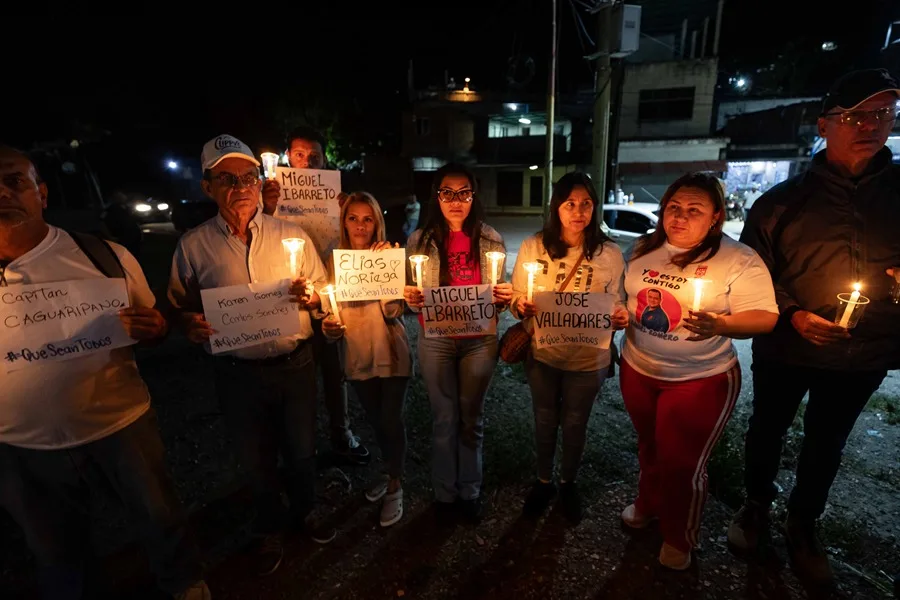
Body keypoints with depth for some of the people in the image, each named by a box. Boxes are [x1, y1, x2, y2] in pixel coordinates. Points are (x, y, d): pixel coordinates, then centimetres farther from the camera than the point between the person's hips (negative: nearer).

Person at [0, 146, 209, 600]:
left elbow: (153, 328, 5)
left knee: (160, 516, 16)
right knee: (55, 555, 22)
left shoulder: (104, 256, -6)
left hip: (121, 428, -1)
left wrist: (151, 329, -19)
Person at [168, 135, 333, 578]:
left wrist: (310, 297, -18)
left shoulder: (292, 234, -2)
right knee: (256, 459, 19)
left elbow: (322, 293, 5)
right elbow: (180, 307, 6)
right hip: (238, 372, 0)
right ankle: (270, 528, 46)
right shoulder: (193, 245, -3)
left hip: (296, 364, 1)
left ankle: (304, 512, 48)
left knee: (302, 449, 17)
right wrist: (191, 324, -17)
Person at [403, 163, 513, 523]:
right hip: (436, 341, -1)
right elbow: (413, 297, 1)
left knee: (471, 418, 16)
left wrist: (506, 296, -16)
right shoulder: (420, 240, -4)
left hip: (480, 341, 1)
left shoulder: (490, 239, -2)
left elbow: (498, 292, 5)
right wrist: (411, 298, -21)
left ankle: (470, 490, 37)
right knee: (445, 420, 13)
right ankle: (445, 492, 35)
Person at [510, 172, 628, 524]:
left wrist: (620, 317, -21)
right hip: (542, 353, 0)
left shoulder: (610, 253, -8)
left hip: (588, 359, 0)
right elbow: (516, 296, -2)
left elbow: (616, 303, 1)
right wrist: (520, 307, -24)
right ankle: (543, 481, 44)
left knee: (575, 424, 19)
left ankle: (568, 484, 46)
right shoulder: (532, 247, -9)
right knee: (545, 421, 19)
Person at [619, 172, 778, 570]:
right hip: (637, 369, 5)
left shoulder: (739, 260, -13)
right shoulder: (644, 248, 1)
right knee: (649, 447, 23)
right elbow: (622, 293, 13)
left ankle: (679, 540, 34)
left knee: (681, 463, 7)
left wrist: (721, 325, -34)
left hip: (700, 380, -4)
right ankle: (647, 504, 50)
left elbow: (765, 317, -16)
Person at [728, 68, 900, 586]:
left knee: (827, 444, 18)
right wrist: (791, 315, -19)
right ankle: (757, 507, 39)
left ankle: (803, 526, 40)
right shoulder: (783, 201, -6)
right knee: (768, 430, 15)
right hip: (785, 349, -2)